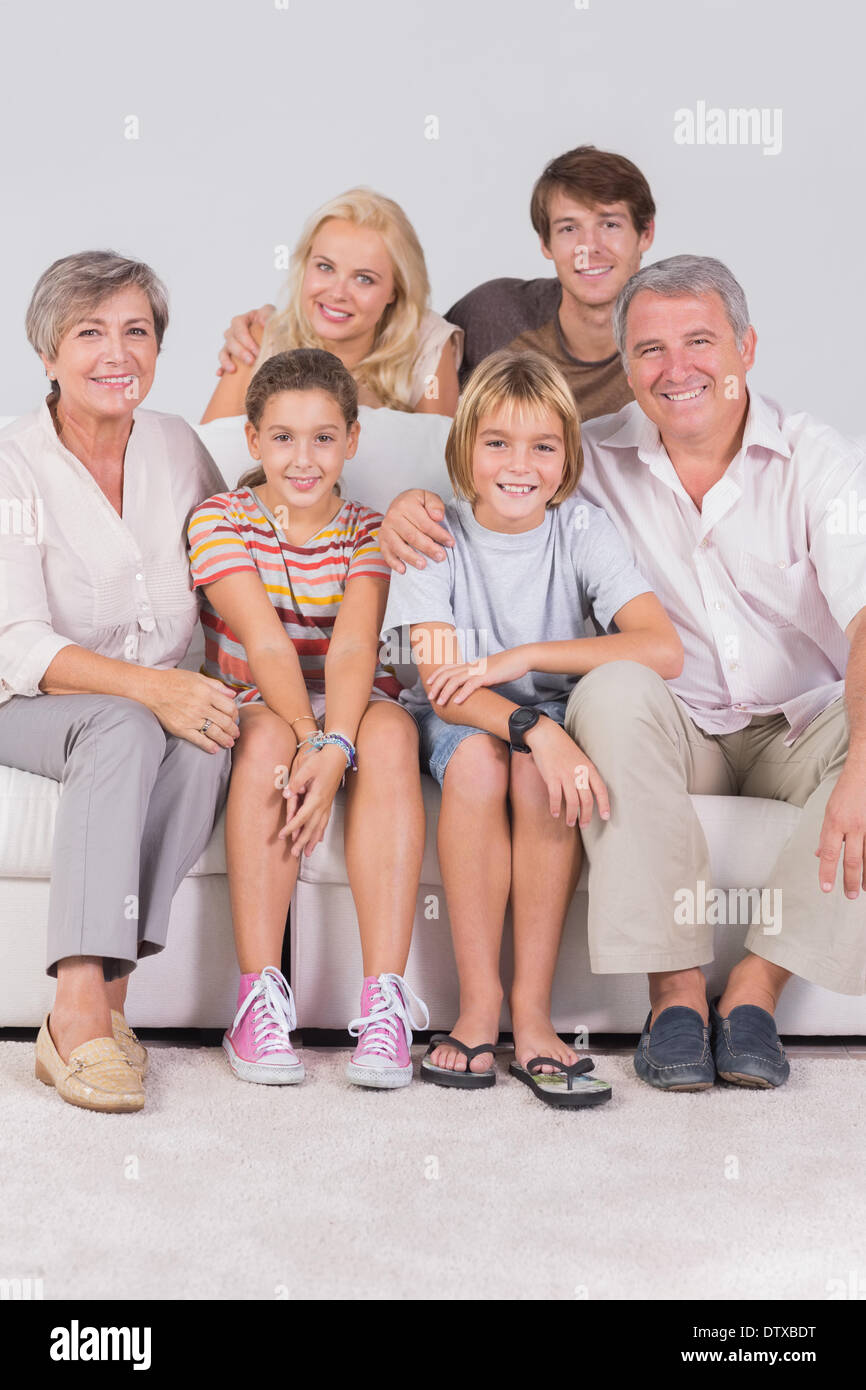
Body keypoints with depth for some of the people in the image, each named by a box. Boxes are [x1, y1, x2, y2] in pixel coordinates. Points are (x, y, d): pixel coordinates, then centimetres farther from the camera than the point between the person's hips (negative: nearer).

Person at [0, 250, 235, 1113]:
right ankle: (79, 1011, -41)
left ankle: (105, 992, -31)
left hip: (162, 699, 4)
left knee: (209, 737, -31)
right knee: (125, 728, -36)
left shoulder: (177, 448, 5)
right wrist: (146, 687, -34)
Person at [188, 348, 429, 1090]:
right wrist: (307, 737, -34)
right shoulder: (220, 520, -3)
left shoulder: (369, 531, 0)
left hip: (350, 707, 1)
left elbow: (353, 646, -18)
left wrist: (334, 748, -36)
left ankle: (385, 997, -37)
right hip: (258, 704, -1)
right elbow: (264, 641, -18)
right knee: (268, 737, -36)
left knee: (389, 732, -33)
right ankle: (261, 996, -34)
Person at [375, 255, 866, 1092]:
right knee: (612, 690, -32)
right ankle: (674, 987, -28)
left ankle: (755, 987, -24)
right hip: (676, 732, 1)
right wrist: (412, 507, -13)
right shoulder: (598, 459, 2)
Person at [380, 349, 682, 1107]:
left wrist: (520, 657, -27)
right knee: (477, 760, -34)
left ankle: (532, 1009, -25)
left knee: (539, 777, -33)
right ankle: (478, 1004, -27)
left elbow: (663, 650, -22)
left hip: (556, 711, 0)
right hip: (461, 719, 0)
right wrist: (534, 727, -39)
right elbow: (442, 686, -19)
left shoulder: (582, 531, -7)